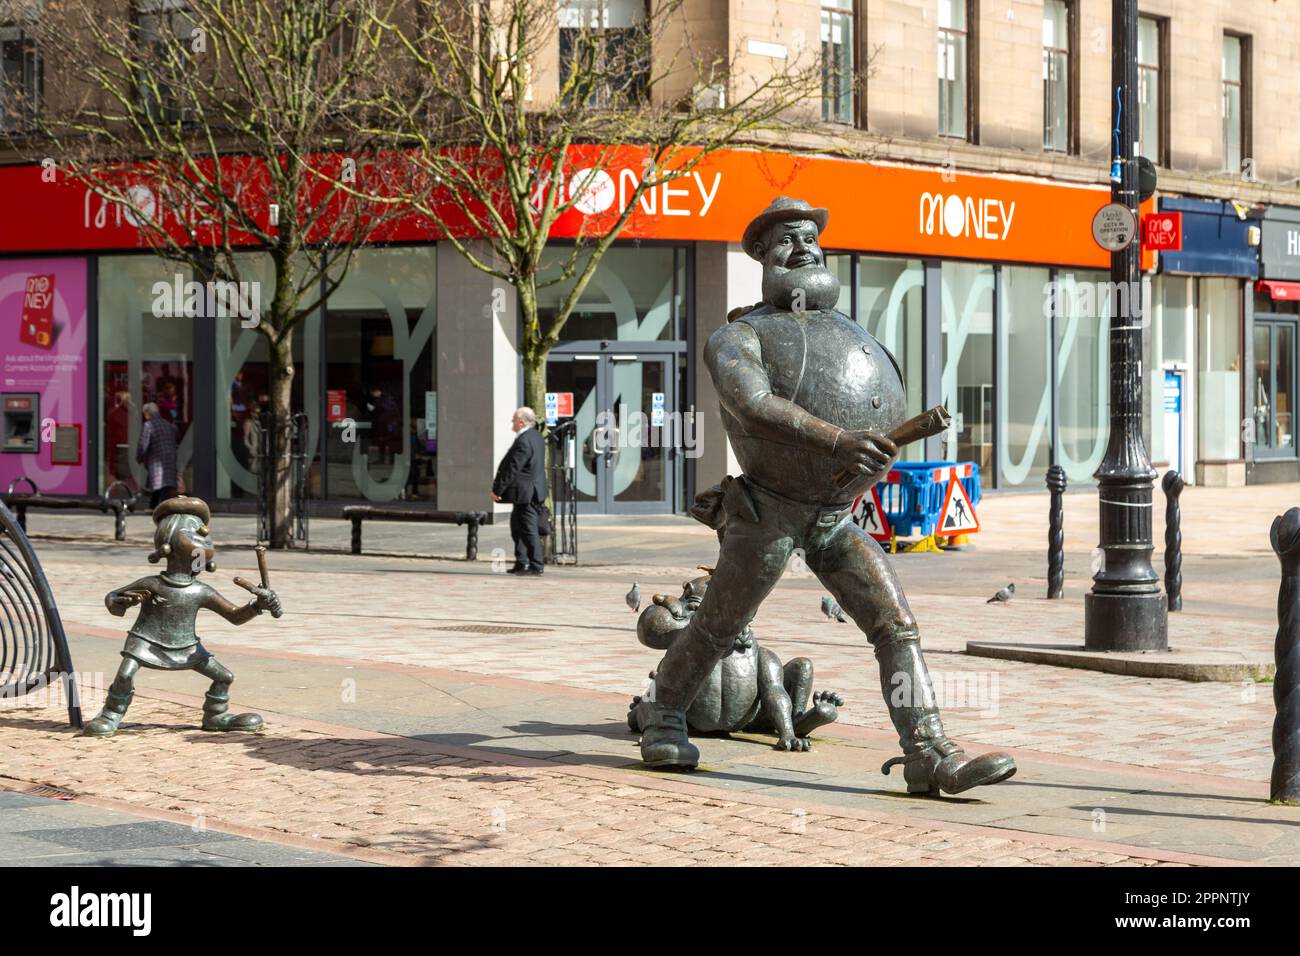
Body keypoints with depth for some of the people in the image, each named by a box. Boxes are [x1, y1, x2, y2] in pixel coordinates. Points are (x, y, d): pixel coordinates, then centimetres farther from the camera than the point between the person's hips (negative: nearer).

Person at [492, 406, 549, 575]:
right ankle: (521, 563, 22)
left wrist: (497, 490, -14)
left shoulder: (524, 442, -21)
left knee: (529, 530, -3)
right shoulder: (536, 436, 11)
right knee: (517, 525, 18)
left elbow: (512, 469, -21)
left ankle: (535, 566, 2)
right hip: (533, 490, 10)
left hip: (526, 493, -10)